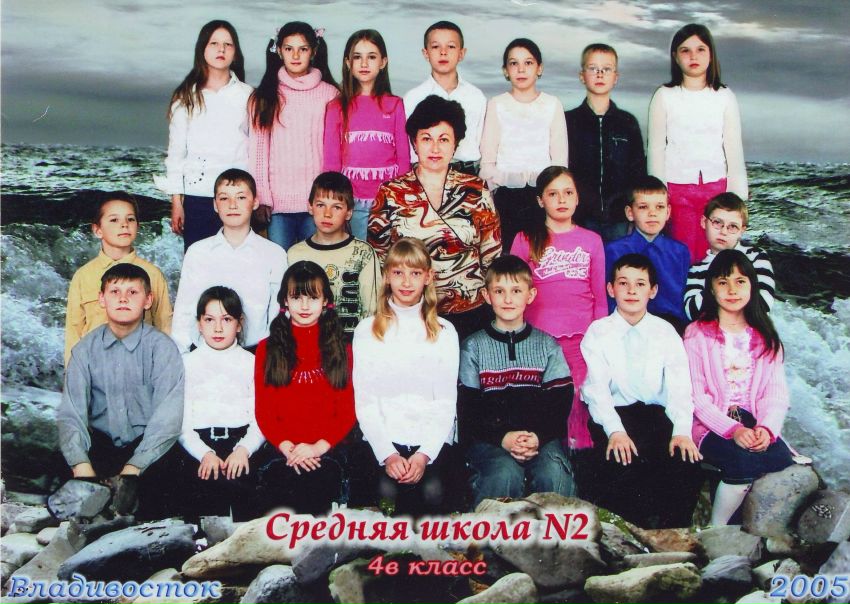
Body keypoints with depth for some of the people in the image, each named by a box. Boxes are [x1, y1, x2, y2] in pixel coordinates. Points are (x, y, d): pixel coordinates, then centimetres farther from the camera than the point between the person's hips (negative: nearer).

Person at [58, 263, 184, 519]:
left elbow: (168, 417, -14)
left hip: (148, 443, -2)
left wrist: (133, 469, -27)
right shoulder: (85, 349, 3)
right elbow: (70, 413, -5)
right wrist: (81, 465, -24)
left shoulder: (162, 347, -5)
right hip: (101, 443, 3)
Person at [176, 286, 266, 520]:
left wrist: (244, 449, -14)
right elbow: (181, 421, 2)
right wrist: (204, 454, -12)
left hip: (241, 441, 0)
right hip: (198, 444, 0)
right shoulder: (187, 363, 12)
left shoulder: (251, 363, 12)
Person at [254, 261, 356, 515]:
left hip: (326, 451, 0)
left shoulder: (340, 350, 15)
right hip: (280, 452, 0)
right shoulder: (267, 349, 15)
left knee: (318, 484, -31)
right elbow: (263, 411, 8)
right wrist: (287, 448, -10)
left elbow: (347, 411, 7)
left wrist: (318, 446, -10)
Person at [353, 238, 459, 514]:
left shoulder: (444, 332, 11)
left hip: (432, 440, 1)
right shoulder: (367, 330, 9)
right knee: (387, 490, -29)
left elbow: (446, 403, 4)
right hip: (383, 440, 0)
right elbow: (364, 401, 3)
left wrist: (424, 455, -11)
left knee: (433, 491, -27)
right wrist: (387, 455, -11)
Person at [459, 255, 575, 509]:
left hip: (541, 437, 1)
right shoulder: (473, 347, 8)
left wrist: (538, 437, -14)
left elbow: (561, 403, 4)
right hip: (489, 438, -1)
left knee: (554, 474, -29)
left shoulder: (547, 345, 13)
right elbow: (467, 411, 1)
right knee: (506, 474, -31)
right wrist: (502, 438, -15)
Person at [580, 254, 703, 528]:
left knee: (685, 459, -25)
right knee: (622, 462, -31)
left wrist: (682, 431, -18)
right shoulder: (597, 332, 5)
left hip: (657, 413, 2)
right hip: (613, 415, -2)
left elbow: (679, 386, 0)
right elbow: (595, 387, -7)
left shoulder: (665, 333, 11)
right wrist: (615, 431, -23)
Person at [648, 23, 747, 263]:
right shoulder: (664, 96, 4)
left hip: (716, 186, 1)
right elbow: (656, 148, 4)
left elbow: (734, 149, 7)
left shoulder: (724, 97, 7)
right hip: (677, 187, -1)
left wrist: (737, 197, 2)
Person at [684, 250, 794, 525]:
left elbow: (776, 393, 5)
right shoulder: (697, 334, 3)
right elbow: (695, 395, -6)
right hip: (711, 425, -3)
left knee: (784, 463, -26)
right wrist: (732, 429, -19)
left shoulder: (766, 337, 15)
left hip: (756, 424, 4)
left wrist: (767, 428, -15)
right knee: (745, 462, -32)